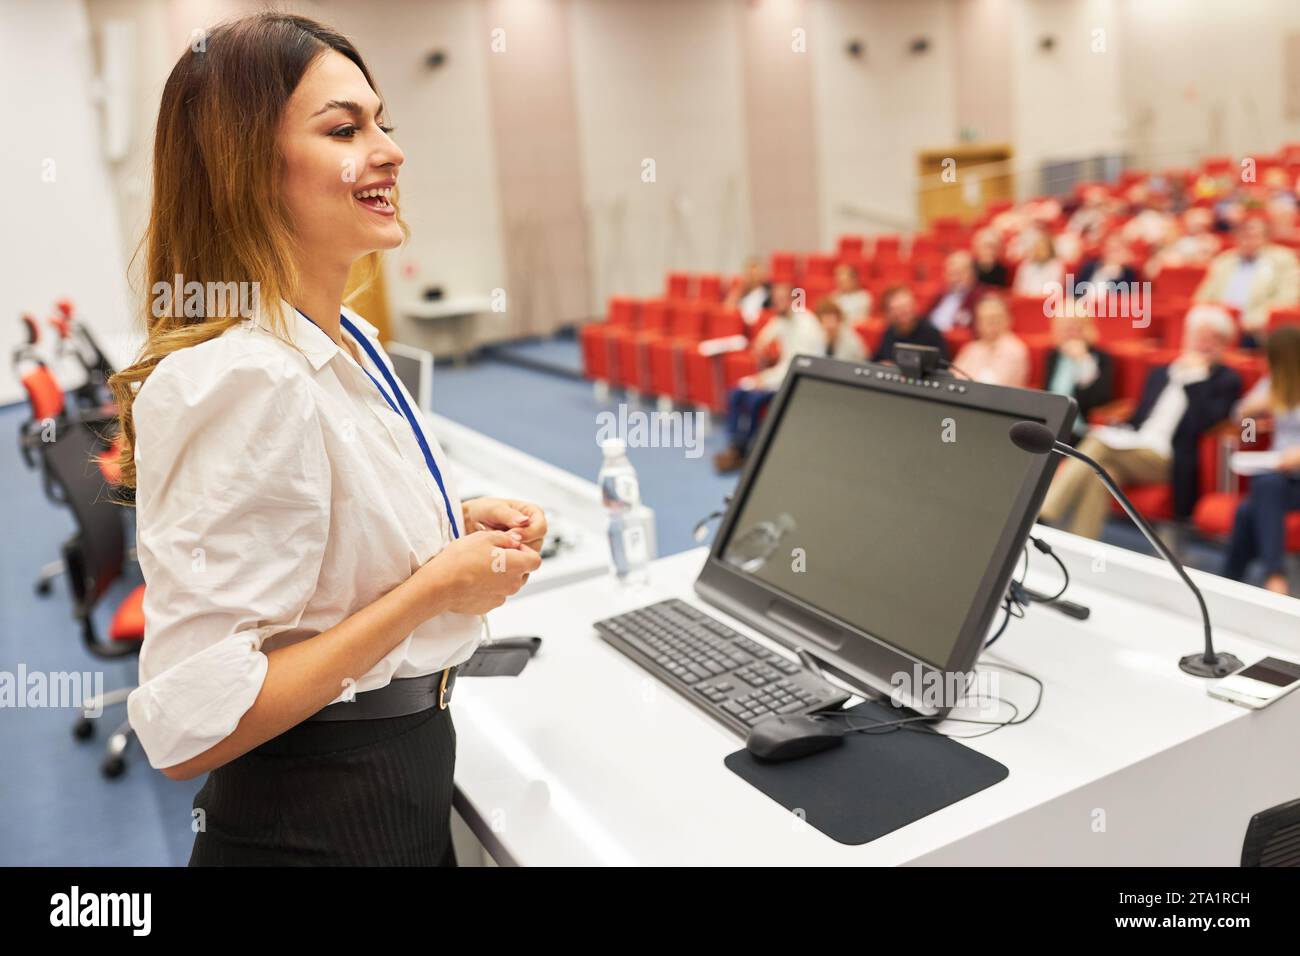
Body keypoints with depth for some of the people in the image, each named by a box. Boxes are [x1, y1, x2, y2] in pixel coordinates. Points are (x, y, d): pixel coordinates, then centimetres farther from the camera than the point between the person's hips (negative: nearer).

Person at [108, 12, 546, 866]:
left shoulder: (352, 342, 2)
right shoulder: (241, 379, -27)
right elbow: (191, 725, -28)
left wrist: (454, 530, -1)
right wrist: (436, 588, -24)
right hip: (313, 825, -9)